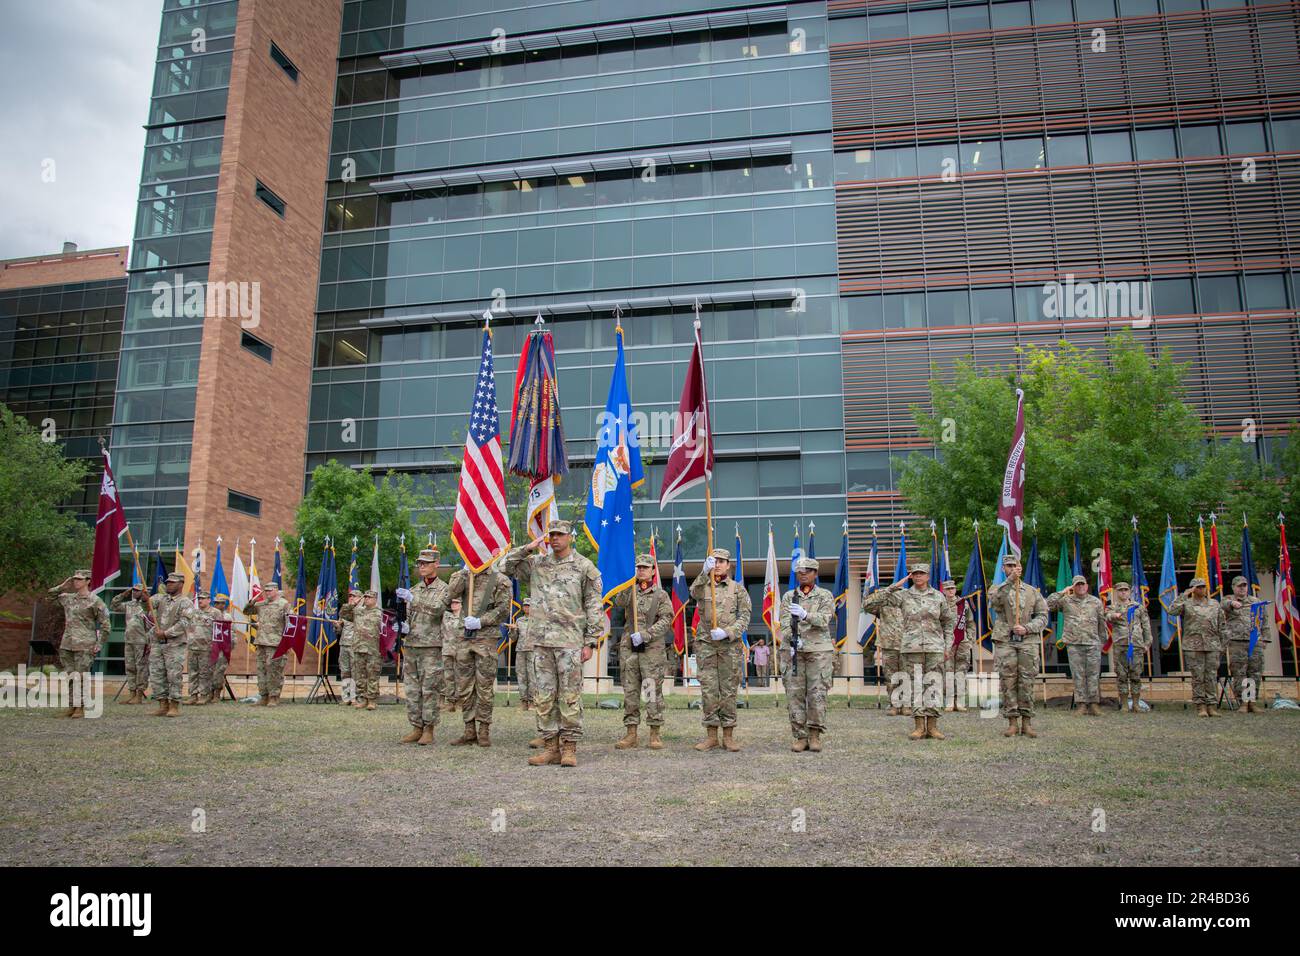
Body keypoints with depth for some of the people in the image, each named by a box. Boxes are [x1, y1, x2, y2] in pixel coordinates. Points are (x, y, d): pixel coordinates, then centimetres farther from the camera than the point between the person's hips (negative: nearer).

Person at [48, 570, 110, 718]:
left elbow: (105, 624, -3)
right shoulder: (68, 598, 14)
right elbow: (51, 593, 31)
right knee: (69, 675, 7)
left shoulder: (94, 601, -3)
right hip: (67, 644, 6)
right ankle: (71, 706, 14)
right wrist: (64, 585, 14)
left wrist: (99, 644, -9)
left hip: (85, 645, -6)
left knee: (81, 676, -6)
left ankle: (81, 707, 0)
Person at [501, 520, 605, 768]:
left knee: (570, 697, -1)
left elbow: (594, 607, -1)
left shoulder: (584, 567, 1)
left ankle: (569, 748, 6)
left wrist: (590, 642, -6)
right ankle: (551, 747, 14)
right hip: (541, 641, 4)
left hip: (570, 642, -4)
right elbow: (506, 565, 15)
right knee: (543, 696, 6)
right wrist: (528, 548, 3)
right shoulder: (536, 564, 13)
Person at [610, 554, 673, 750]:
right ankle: (630, 734, 10)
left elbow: (666, 620, -3)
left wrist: (645, 634, -14)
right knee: (630, 691, 4)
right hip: (628, 647, 2)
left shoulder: (661, 595, 8)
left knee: (654, 690, -3)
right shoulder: (629, 591, 14)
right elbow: (618, 602, -9)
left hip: (652, 648, -2)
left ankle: (655, 734, 3)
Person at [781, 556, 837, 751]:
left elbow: (824, 619, -12)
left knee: (817, 694, -4)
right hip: (795, 651, 2)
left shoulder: (825, 596, 6)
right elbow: (784, 623, 0)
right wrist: (791, 640, -20)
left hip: (820, 650, -2)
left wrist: (804, 614, -31)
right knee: (794, 694, -1)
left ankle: (815, 736, 6)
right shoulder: (788, 597, 12)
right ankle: (800, 737, 6)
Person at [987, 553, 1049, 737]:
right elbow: (995, 601, -15)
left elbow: (1042, 616, 8)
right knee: (1007, 683, -2)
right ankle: (1012, 723, 3)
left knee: (1027, 682, 0)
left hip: (1028, 641, 1)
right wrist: (1010, 580, -24)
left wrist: (1027, 628, -10)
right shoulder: (997, 588, 10)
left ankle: (1026, 723, 6)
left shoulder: (1032, 591, 14)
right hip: (1005, 641, -1)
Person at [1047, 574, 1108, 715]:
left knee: (1093, 674, -1)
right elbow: (1048, 604, -2)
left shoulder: (1096, 602, 12)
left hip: (1093, 644, 1)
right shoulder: (1066, 601, 9)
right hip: (1073, 644, -1)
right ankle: (1082, 704, 3)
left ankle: (1094, 704, 3)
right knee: (1078, 675, 0)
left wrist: (1102, 641, 12)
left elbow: (1102, 623, 15)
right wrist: (1062, 592, -1)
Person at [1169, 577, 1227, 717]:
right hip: (1193, 646, -3)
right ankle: (1200, 705, 3)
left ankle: (1211, 705, 8)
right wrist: (1183, 596, -12)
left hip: (1213, 645, 3)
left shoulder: (1215, 604, 14)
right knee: (1197, 677, -1)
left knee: (1211, 676, 2)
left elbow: (1222, 625, 16)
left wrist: (1223, 644, 10)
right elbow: (1172, 611, -14)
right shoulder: (1186, 604, 5)